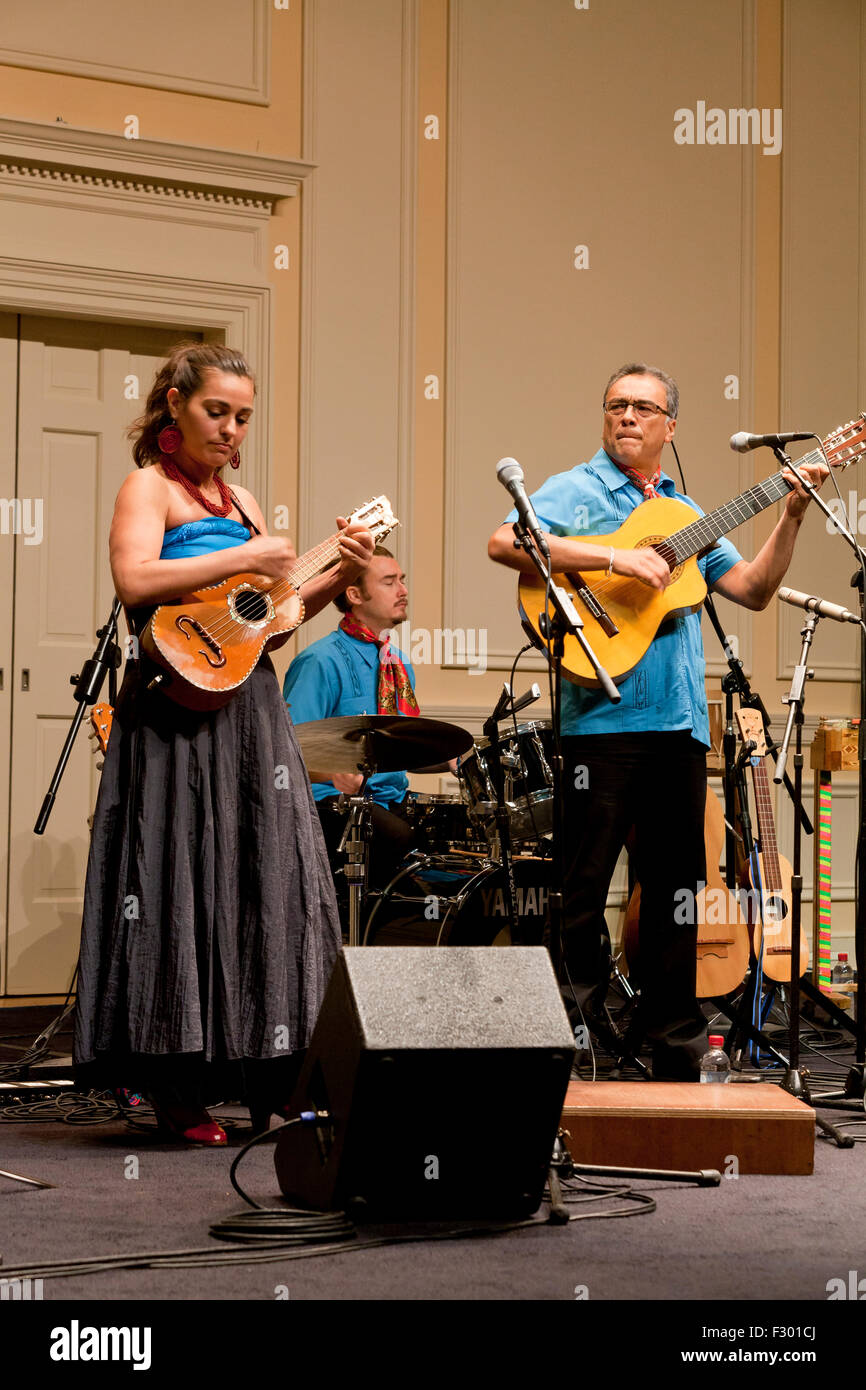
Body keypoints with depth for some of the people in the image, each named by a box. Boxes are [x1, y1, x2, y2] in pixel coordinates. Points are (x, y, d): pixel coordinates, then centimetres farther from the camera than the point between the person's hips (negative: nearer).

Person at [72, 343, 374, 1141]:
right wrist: (242, 560, -18)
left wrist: (339, 577, 7)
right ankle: (179, 1090, -1)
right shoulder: (150, 487, -2)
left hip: (251, 708, 7)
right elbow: (135, 579, -21)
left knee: (267, 882, 4)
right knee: (184, 886, -6)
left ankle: (272, 1087, 7)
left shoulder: (240, 501, 19)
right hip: (179, 709, -7)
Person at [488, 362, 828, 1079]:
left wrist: (792, 517, 3)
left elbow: (753, 589, 15)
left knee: (676, 892, 9)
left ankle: (677, 1055, 16)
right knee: (581, 891, -5)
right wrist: (615, 556, -21)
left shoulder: (683, 512, 21)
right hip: (601, 720, -6)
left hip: (681, 726, 6)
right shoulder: (575, 492, 2)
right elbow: (505, 542, -17)